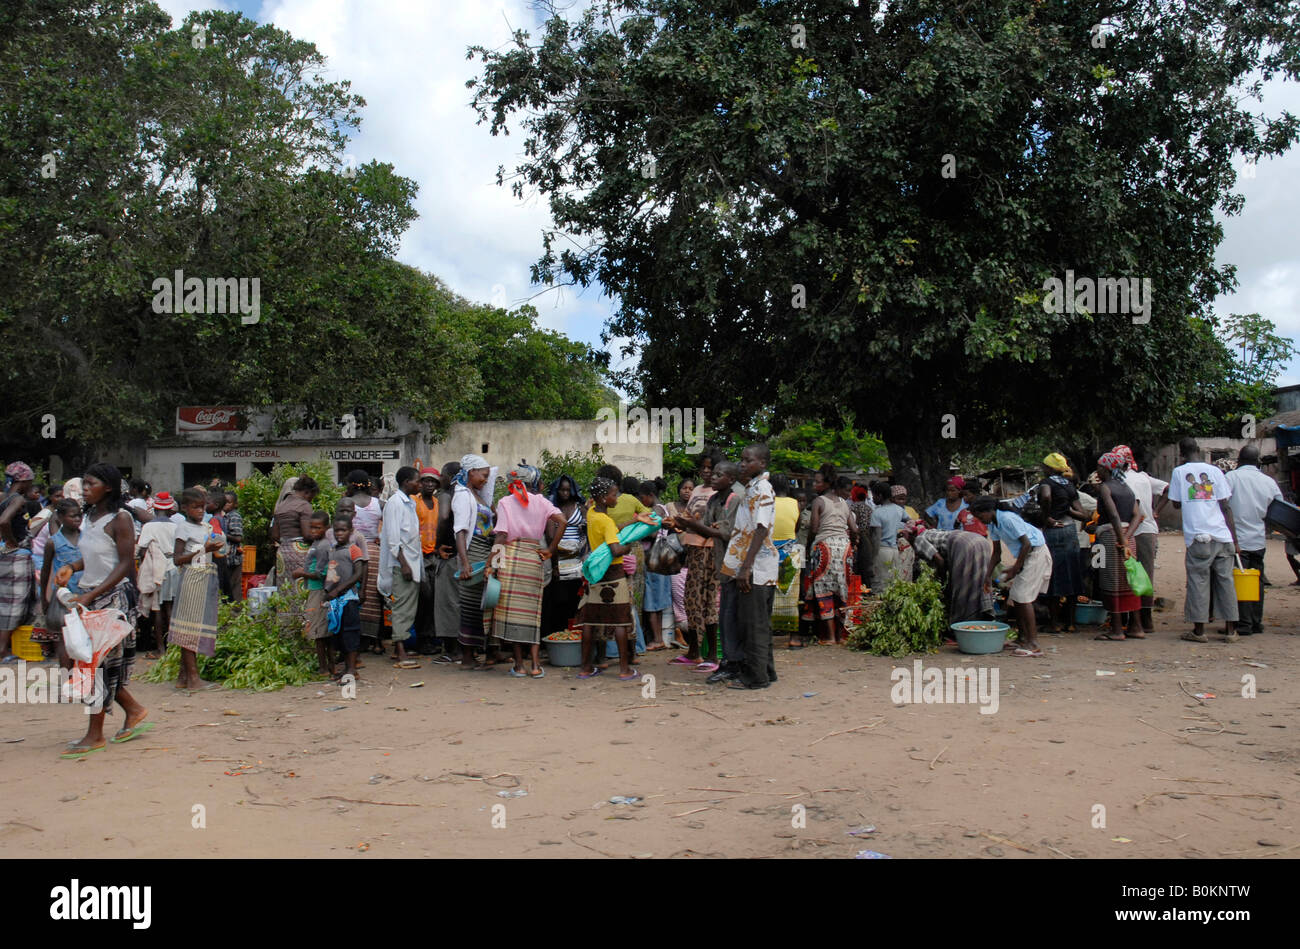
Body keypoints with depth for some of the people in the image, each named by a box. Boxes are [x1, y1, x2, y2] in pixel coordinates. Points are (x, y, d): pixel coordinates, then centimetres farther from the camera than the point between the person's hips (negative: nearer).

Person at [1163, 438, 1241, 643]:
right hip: (1222, 535, 2)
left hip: (1197, 536, -2)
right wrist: (1235, 540, 8)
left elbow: (1176, 504, 10)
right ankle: (1230, 629, 11)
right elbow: (1226, 507, 5)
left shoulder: (1179, 472, 4)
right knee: (1225, 580, 8)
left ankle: (1199, 630, 4)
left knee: (1198, 582, 3)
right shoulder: (1214, 471, 6)